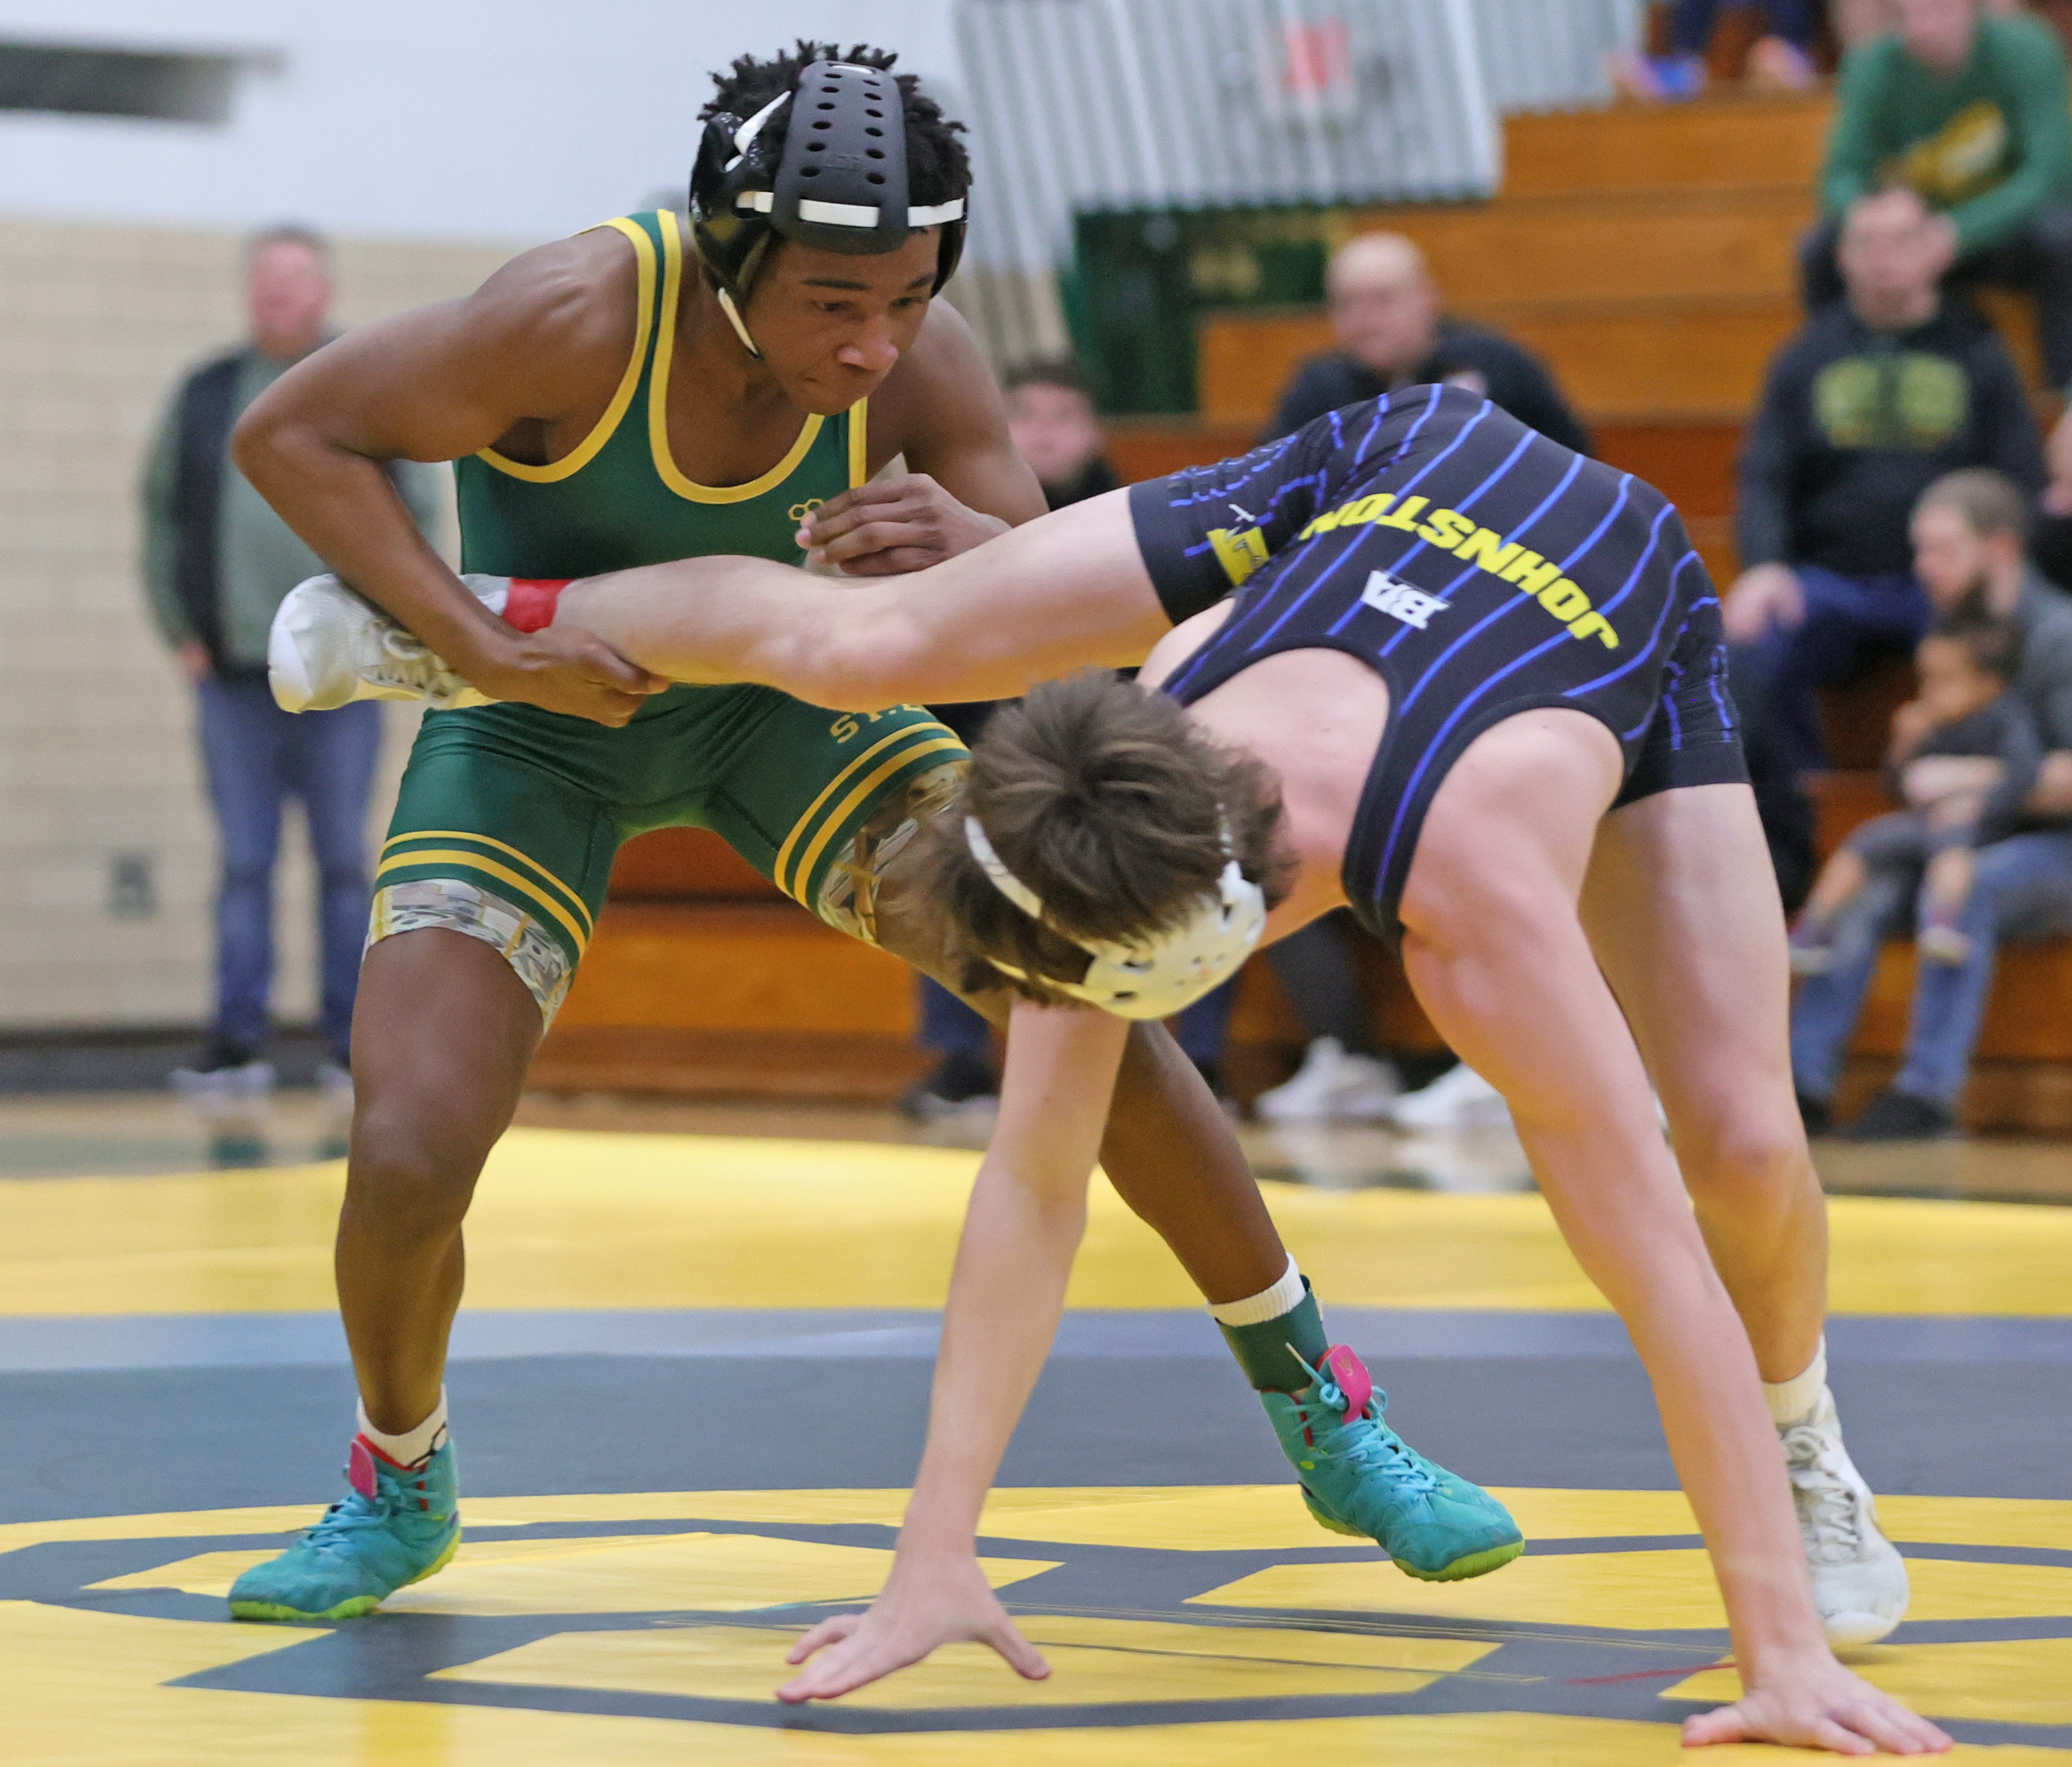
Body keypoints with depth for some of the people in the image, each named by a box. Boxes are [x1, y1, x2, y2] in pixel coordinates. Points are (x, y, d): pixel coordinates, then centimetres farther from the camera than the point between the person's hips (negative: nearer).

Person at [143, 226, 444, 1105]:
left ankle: (351, 1046, 6)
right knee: (244, 862, 1)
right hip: (233, 677, 2)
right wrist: (180, 630, 4)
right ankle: (238, 1041, 2)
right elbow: (163, 515, 12)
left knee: (344, 862, 1)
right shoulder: (204, 397, 9)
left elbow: (416, 513, 3)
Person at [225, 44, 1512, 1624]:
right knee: (408, 1160, -17)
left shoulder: (920, 364, -23)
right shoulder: (580, 317, -33)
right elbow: (287, 435, -26)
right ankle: (399, 1489, 16)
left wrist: (981, 553, -41)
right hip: (536, 725, -2)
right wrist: (491, 653, -33)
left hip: (778, 692, 3)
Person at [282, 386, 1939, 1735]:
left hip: (1626, 594, -3)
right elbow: (1034, 1182, -28)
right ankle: (491, 624, 36)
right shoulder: (1126, 807, -34)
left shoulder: (1476, 901, -48)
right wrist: (935, 1555, -30)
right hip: (1359, 488, 3)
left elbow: (1659, 1263, -46)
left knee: (1743, 1144, -18)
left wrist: (1784, 1646, -47)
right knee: (841, 651, 6)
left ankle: (1805, 1446, 17)